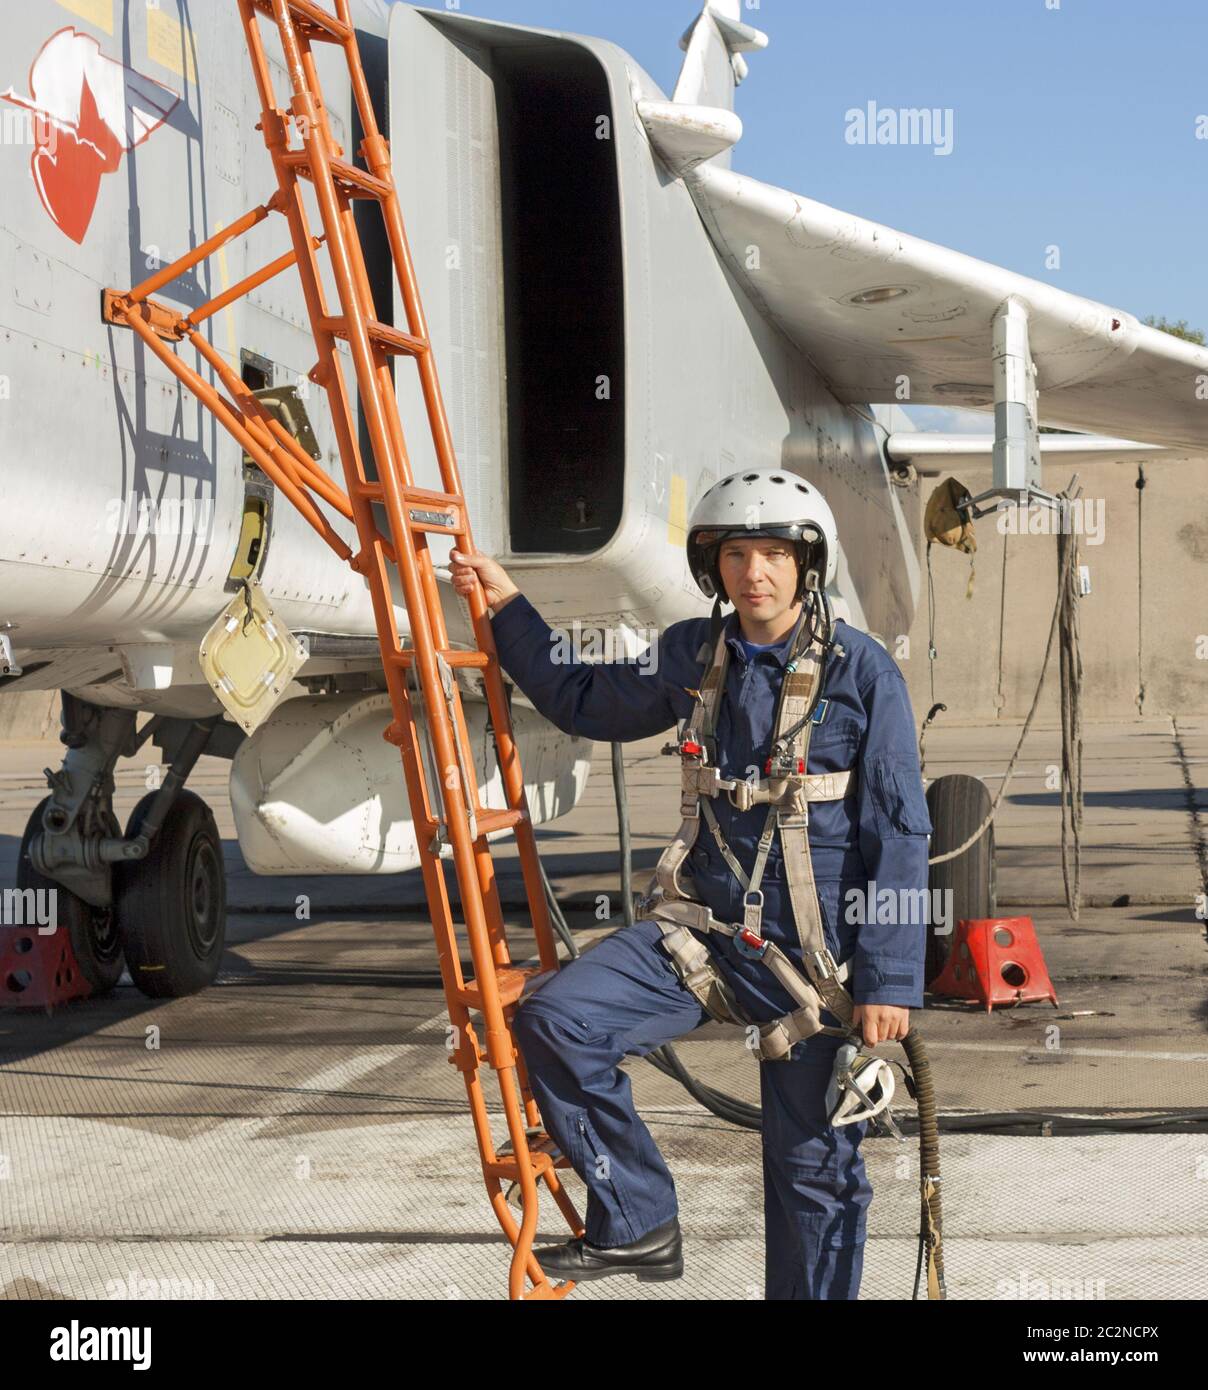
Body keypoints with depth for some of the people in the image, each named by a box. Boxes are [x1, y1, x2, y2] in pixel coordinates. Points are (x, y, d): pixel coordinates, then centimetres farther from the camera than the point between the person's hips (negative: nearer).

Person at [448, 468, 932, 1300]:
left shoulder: (863, 671, -10)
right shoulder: (693, 654, 5)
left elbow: (897, 835, -10)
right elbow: (586, 703, 25)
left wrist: (889, 981, -14)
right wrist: (506, 607, 20)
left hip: (818, 949, -4)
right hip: (708, 925, 5)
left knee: (814, 1165, 3)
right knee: (556, 1021, -13)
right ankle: (639, 1225, 2)